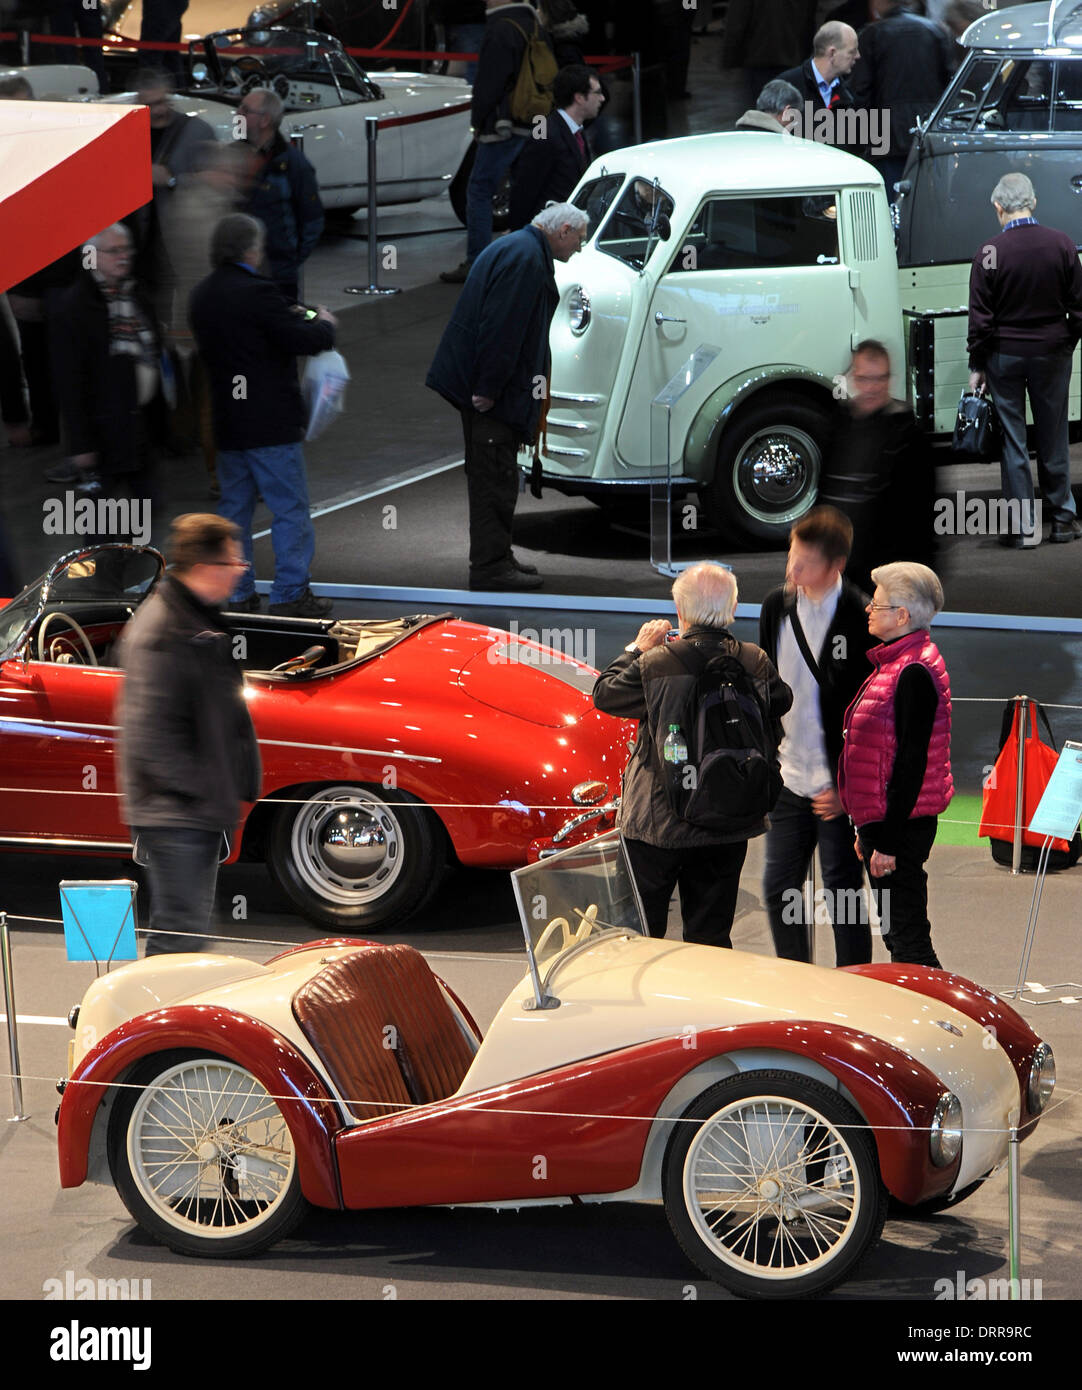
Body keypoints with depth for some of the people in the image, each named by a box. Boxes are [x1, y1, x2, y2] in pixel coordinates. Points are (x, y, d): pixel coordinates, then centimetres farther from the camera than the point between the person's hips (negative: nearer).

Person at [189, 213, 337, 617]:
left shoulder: (202, 295, 7)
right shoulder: (257, 293, -18)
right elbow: (303, 341, -18)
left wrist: (289, 318, 16)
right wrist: (323, 325, 4)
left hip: (226, 424, 8)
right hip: (270, 424, -8)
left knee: (234, 507, 14)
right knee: (290, 508, 1)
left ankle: (236, 594, 16)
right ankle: (290, 595, 1)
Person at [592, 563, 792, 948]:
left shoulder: (656, 664, -18)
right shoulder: (755, 663, -9)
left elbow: (604, 694, -2)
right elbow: (780, 703, 11)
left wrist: (636, 649, 11)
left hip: (657, 823, -3)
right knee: (711, 939, 12)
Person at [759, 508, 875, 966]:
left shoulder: (862, 619, -15)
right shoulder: (777, 606, 3)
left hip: (840, 786, -6)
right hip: (789, 778, 6)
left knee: (842, 892, 2)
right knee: (779, 889, 10)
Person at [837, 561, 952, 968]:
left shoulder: (913, 673, -18)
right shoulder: (894, 664, 14)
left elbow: (912, 761, -21)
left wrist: (888, 841, -21)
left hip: (901, 825, -10)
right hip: (884, 822, 10)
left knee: (907, 937, -7)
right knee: (898, 936, 15)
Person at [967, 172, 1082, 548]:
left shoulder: (990, 252, -12)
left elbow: (980, 318, -8)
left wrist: (977, 365, 0)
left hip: (1005, 354, -2)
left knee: (1013, 439, 5)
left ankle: (1023, 526, 6)